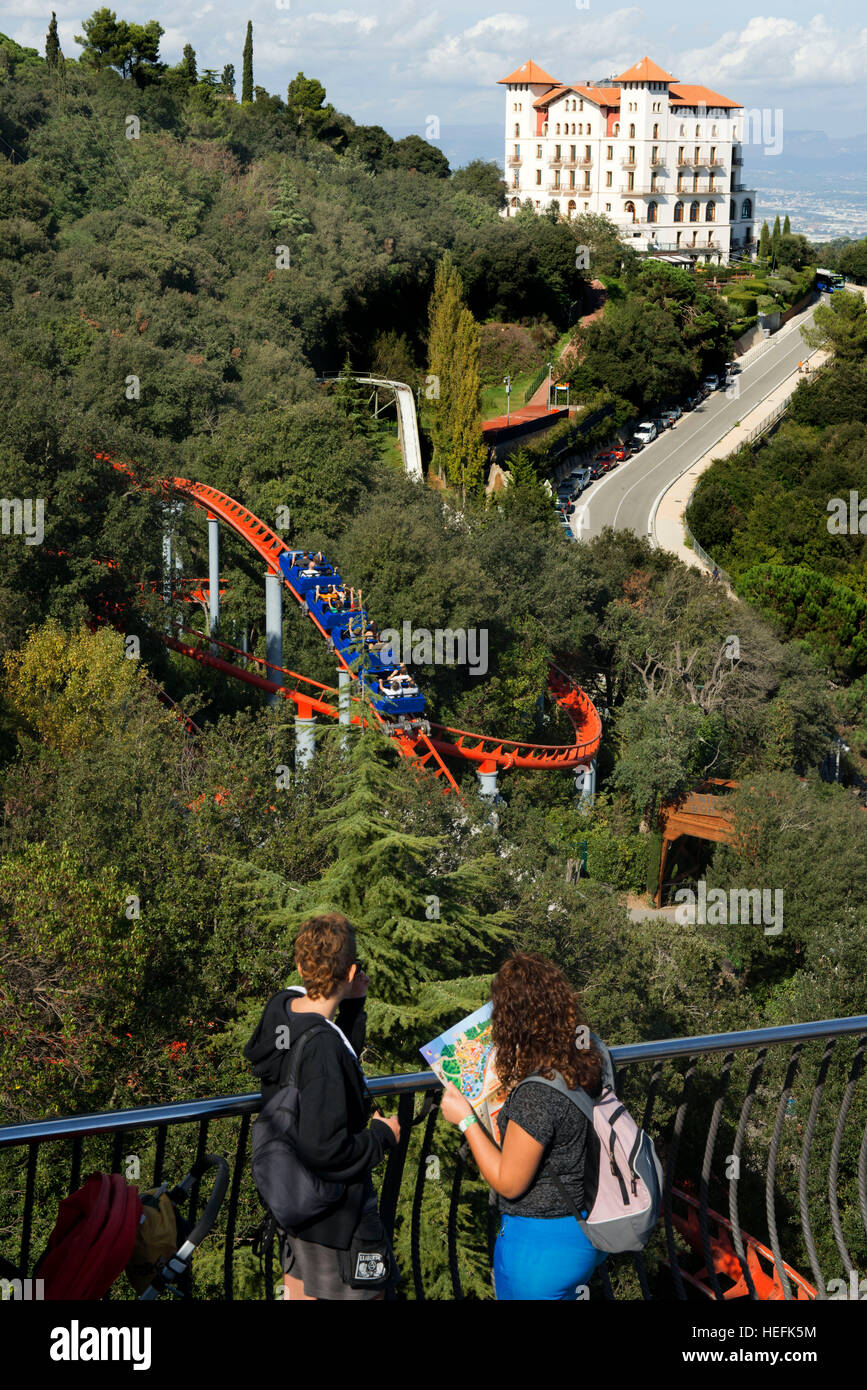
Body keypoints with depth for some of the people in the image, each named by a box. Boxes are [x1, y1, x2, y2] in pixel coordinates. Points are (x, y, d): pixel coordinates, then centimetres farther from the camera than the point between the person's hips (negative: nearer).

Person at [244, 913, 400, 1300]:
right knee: (363, 1293, 9)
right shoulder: (322, 1045, -31)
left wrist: (352, 1006, 0)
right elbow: (324, 1148, -31)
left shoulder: (281, 1007, -5)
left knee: (299, 1291, 24)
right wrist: (382, 1136, -16)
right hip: (336, 1217, -9)